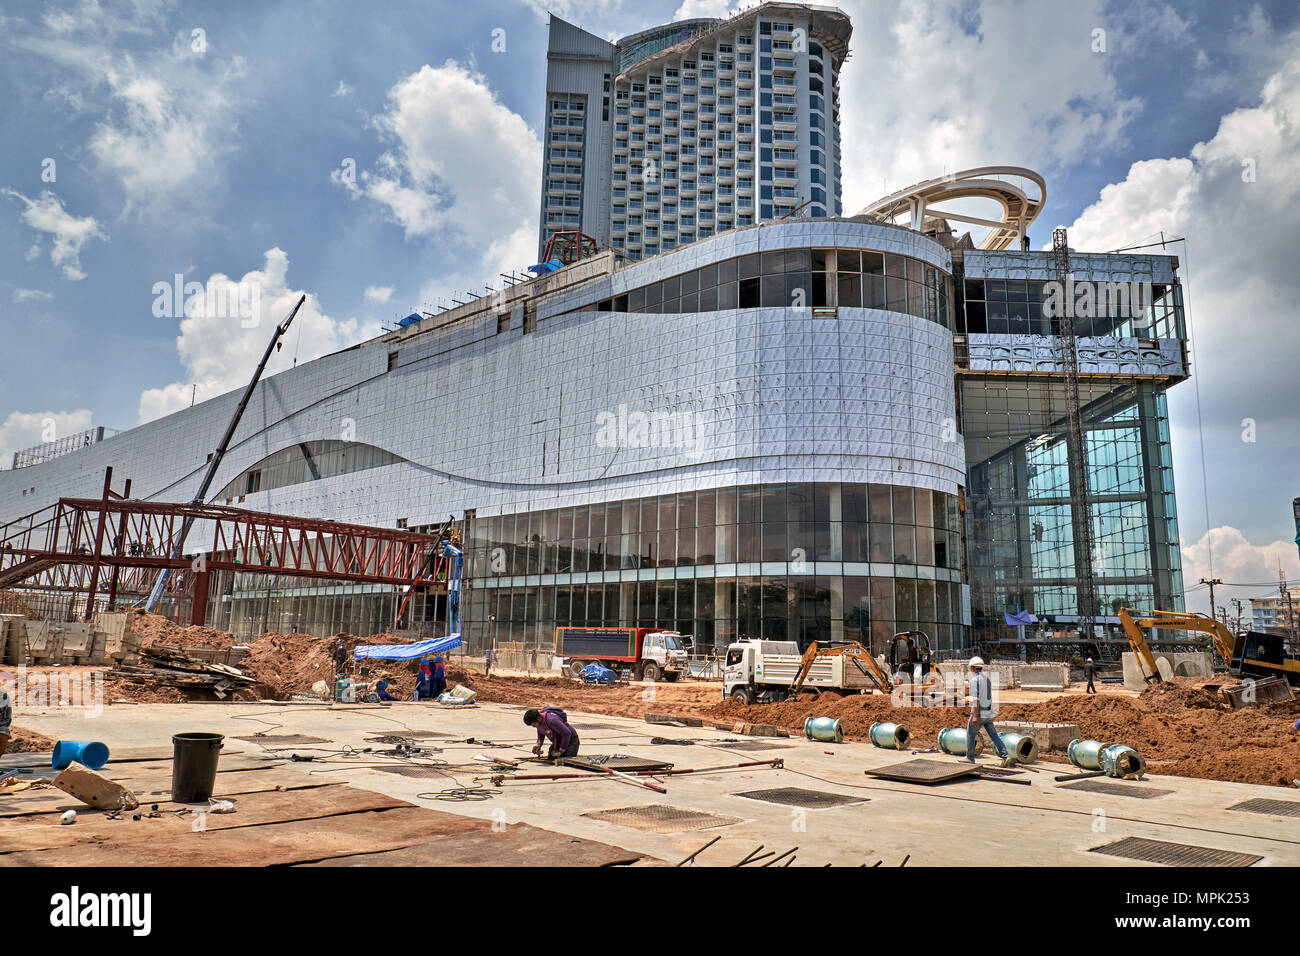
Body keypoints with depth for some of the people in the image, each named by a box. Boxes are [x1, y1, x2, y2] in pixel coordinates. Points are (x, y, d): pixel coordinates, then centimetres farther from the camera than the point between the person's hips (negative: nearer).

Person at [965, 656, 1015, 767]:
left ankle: (970, 758, 17)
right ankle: (1006, 757, -10)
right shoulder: (987, 679, 16)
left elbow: (975, 698, -20)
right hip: (989, 713, 7)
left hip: (979, 713, -7)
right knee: (994, 736, 3)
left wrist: (975, 716, -23)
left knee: (970, 735, 9)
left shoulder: (975, 679, -12)